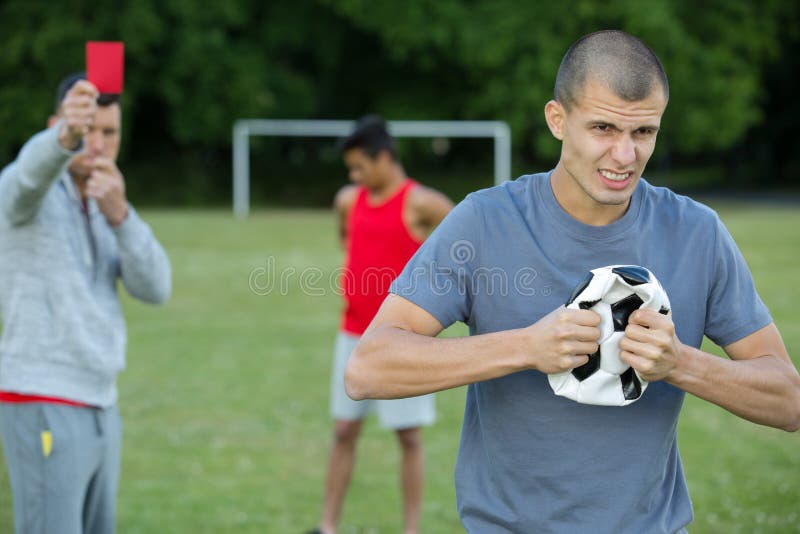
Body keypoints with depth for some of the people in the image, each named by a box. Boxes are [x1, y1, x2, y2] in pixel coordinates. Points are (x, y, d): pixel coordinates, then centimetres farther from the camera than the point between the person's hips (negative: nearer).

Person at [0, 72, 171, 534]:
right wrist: (65, 136, -59)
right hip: (43, 411, -8)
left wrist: (118, 213, -20)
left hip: (98, 409, 8)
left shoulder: (104, 205, 14)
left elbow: (154, 288, -2)